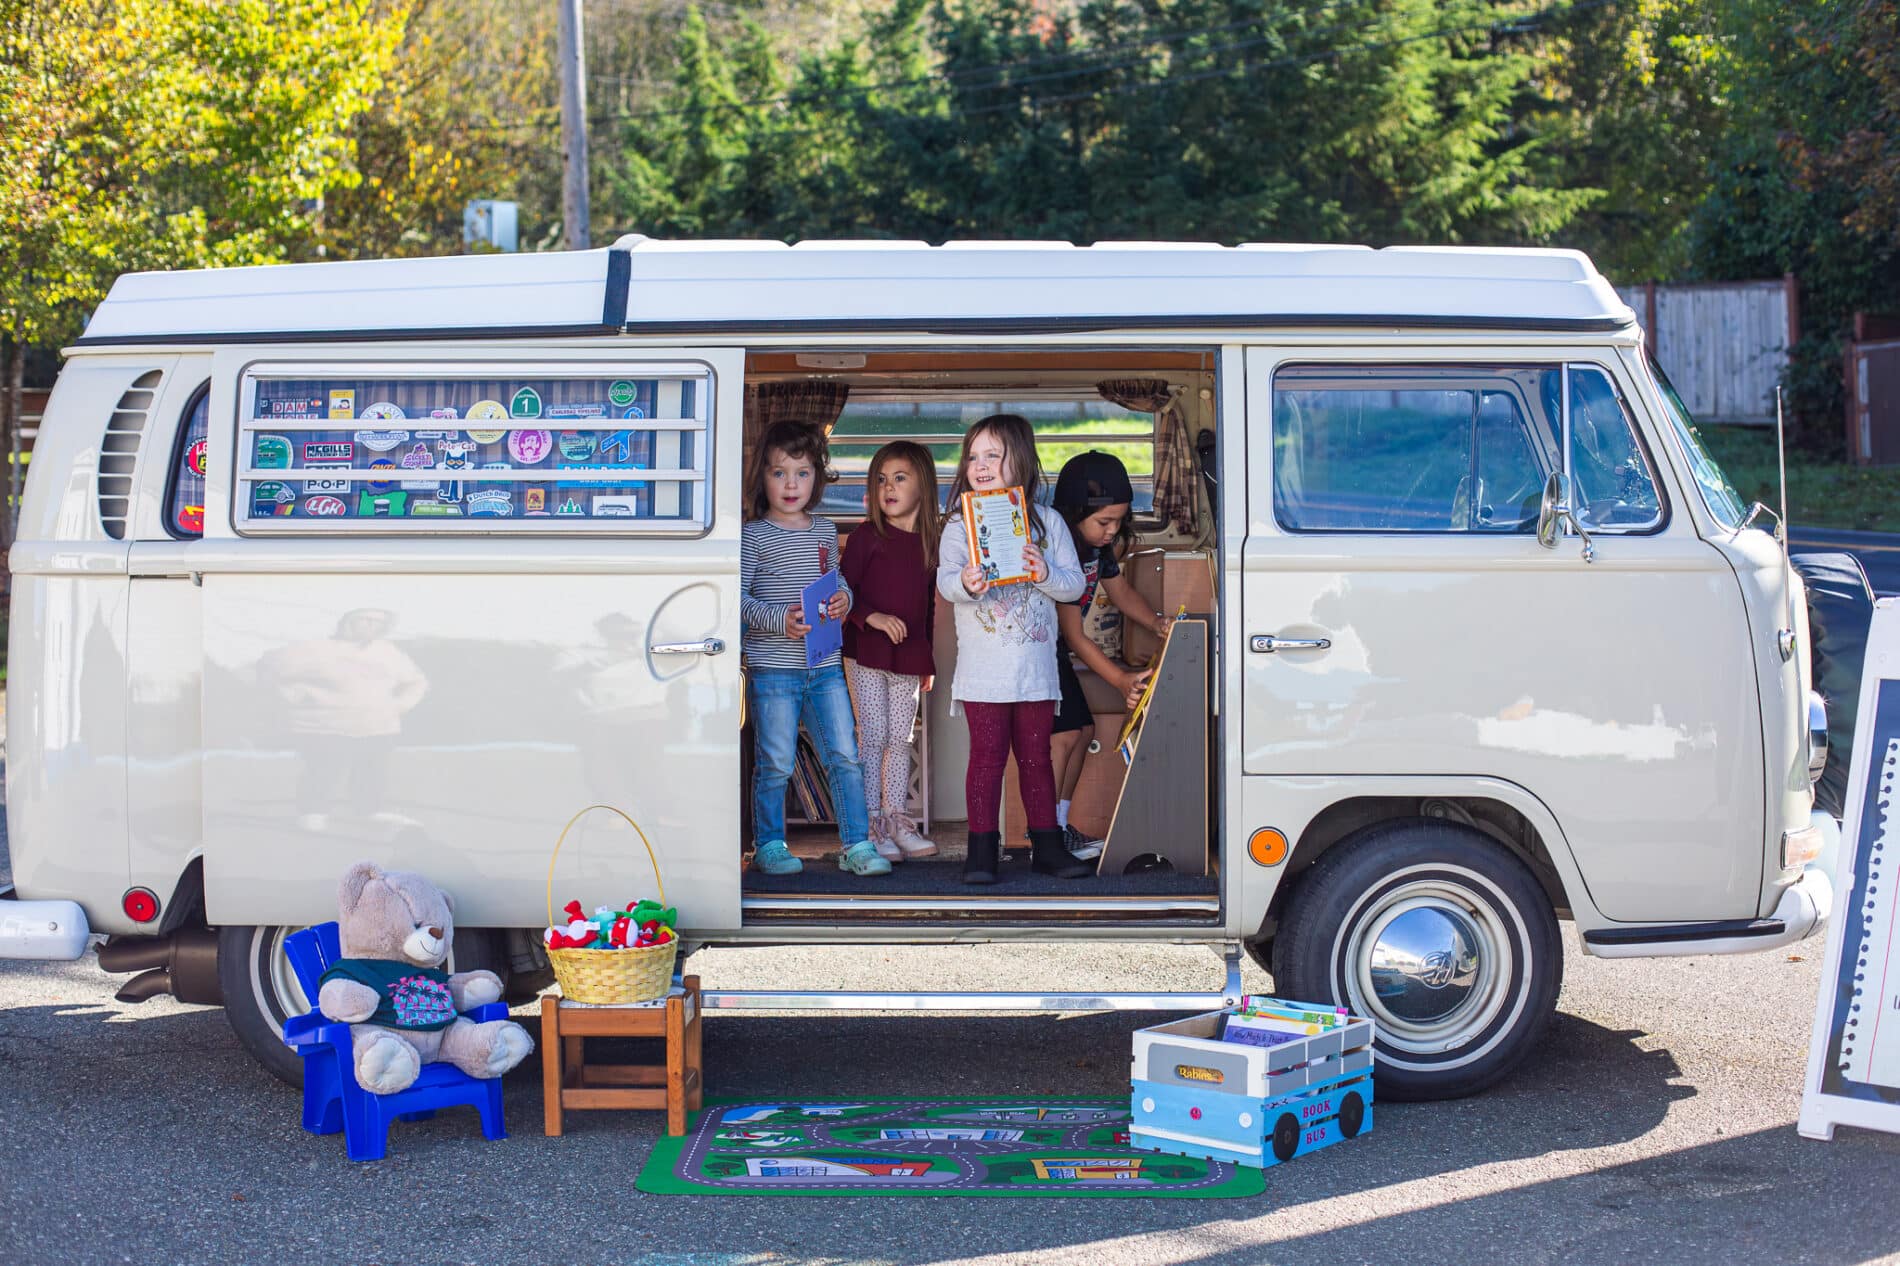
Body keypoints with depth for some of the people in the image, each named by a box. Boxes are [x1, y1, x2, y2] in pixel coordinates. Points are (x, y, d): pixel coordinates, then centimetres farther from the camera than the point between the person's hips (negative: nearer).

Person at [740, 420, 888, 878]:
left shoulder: (825, 530, 11)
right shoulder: (753, 536, -5)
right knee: (776, 764, 2)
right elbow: (738, 597, -9)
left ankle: (857, 844, 11)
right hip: (772, 668, -4)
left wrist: (843, 599, -2)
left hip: (825, 668, 5)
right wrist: (779, 620, -23)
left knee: (845, 757, 3)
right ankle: (769, 845, 17)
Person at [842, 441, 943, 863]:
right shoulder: (866, 538, -5)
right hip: (867, 653, -4)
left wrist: (928, 661, 16)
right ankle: (872, 827, 2)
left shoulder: (929, 543, 8)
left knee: (901, 739, 9)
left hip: (908, 658, 4)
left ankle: (897, 821, 17)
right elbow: (843, 591, -7)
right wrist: (873, 617, -23)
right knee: (873, 737, -3)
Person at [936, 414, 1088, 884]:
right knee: (988, 754, -1)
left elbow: (1075, 584, 2)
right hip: (983, 666, -1)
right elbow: (945, 580, -10)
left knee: (1036, 755, 9)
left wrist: (1045, 574, -18)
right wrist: (965, 584, -31)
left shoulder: (1047, 521, 4)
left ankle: (1047, 845, 18)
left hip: (1036, 664, 1)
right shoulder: (960, 525, 1)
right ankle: (981, 850, 5)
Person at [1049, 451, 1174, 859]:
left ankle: (1058, 825, 18)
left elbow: (1119, 589, 16)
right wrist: (1120, 679, -29)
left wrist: (1155, 622, -2)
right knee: (1063, 733, -17)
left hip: (1052, 652, 10)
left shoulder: (1099, 544, -3)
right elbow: (1076, 637, -28)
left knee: (1083, 728, 10)